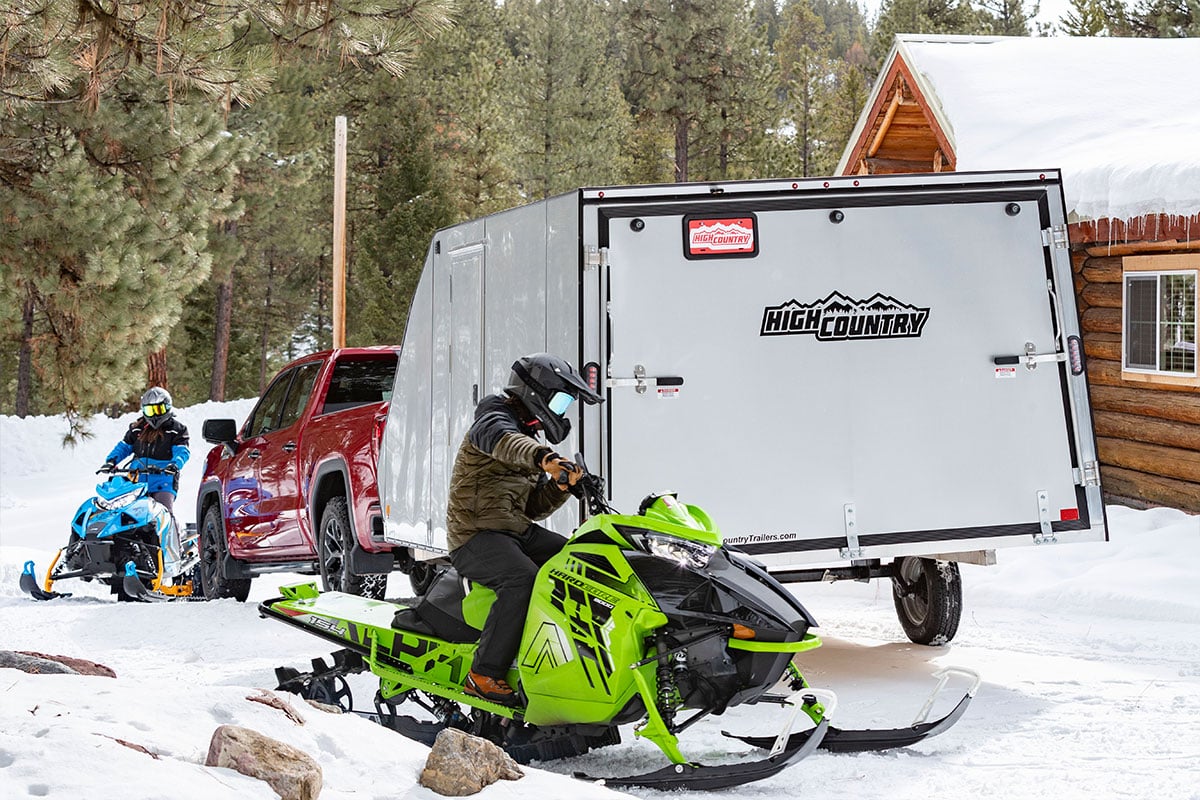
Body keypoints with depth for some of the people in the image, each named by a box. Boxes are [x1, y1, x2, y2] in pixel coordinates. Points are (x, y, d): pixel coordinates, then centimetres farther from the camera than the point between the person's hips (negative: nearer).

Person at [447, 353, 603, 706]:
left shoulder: (530, 437, 22)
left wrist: (560, 486, 0)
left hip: (518, 531, 9)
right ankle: (484, 674, -30)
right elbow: (500, 439, -33)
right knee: (522, 579, -33)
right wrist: (544, 457, -52)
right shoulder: (495, 418, -5)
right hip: (476, 535, -9)